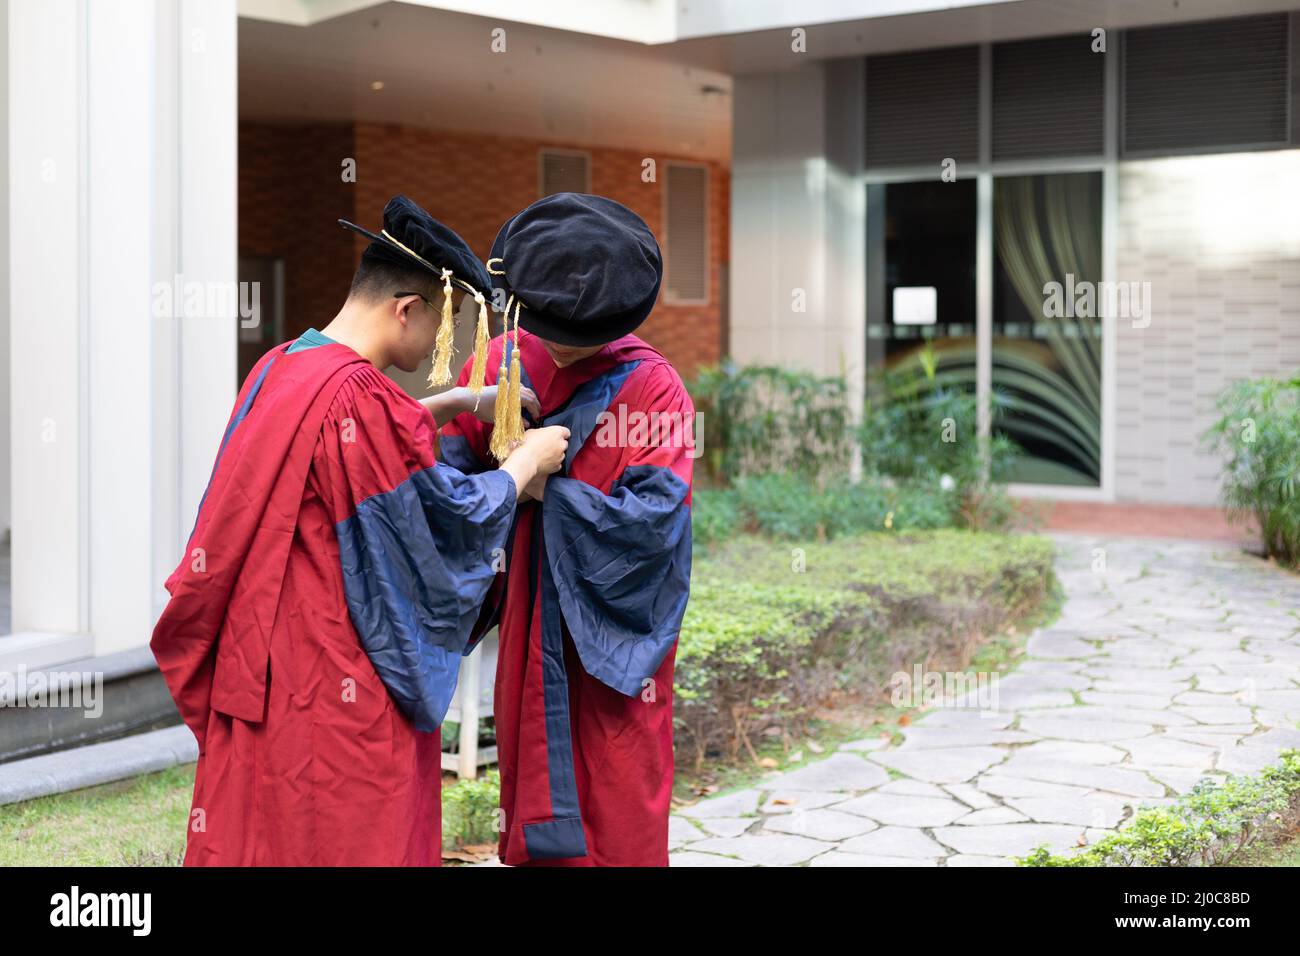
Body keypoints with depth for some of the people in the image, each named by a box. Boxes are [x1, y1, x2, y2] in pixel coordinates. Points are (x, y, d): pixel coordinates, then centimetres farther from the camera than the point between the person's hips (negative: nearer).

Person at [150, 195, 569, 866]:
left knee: (260, 831, 16)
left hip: (264, 657, 9)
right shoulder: (357, 396, -22)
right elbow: (455, 517, -15)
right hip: (342, 683, -9)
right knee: (345, 839, 4)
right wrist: (530, 458, 2)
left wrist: (460, 402, 22)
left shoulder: (279, 370, 5)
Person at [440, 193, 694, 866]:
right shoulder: (505, 362, 2)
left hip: (613, 637, -4)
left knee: (615, 827, 2)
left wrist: (544, 489, -18)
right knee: (534, 808, 14)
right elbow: (455, 466, 6)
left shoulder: (652, 389, -13)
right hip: (528, 631, 5)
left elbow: (652, 520, -20)